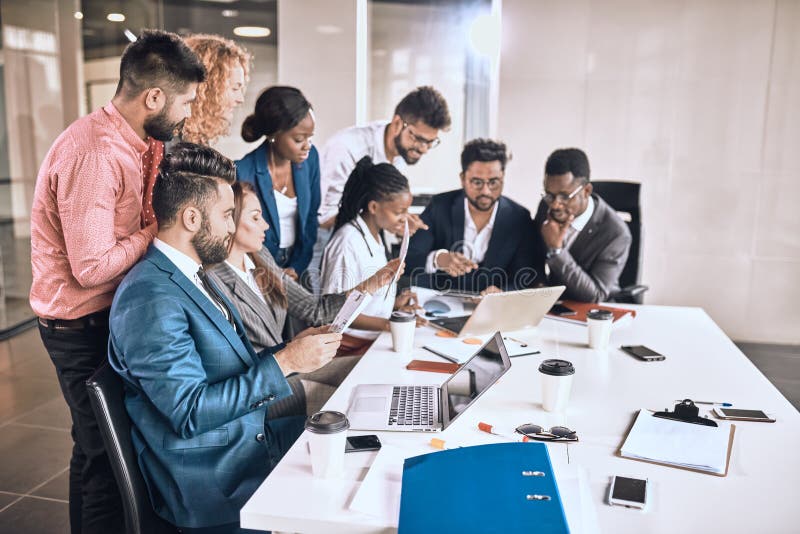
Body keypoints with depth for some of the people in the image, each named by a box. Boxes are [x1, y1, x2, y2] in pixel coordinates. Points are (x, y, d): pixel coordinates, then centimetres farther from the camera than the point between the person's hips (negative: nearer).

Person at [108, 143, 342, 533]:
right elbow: (190, 413, -23)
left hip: (255, 438, 8)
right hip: (215, 483, -8)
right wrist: (283, 362, -20)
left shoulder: (191, 277, 10)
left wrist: (296, 350, 2)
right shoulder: (150, 297, -20)